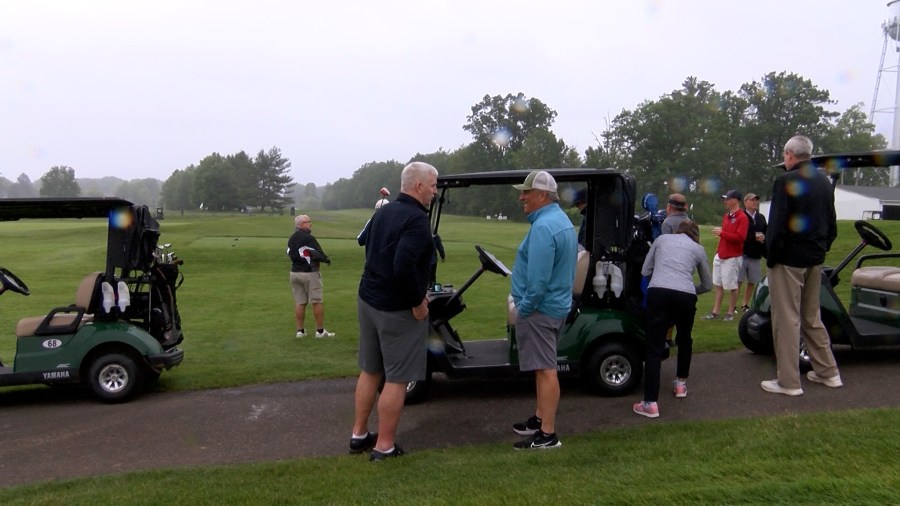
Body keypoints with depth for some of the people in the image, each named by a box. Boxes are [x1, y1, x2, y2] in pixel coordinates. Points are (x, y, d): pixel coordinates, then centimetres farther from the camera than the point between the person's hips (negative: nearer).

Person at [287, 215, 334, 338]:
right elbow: (318, 254, -17)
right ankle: (320, 331, 4)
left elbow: (291, 254, 12)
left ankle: (300, 330, 14)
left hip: (295, 273, 7)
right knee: (317, 302, 0)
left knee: (299, 303, 10)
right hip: (310, 273, -7)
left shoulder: (291, 239, 8)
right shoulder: (308, 238, -17)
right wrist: (328, 260, 2)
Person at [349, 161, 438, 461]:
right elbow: (404, 267, -31)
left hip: (368, 300, 9)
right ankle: (384, 447, 11)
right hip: (398, 309, -9)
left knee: (369, 371, 18)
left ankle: (359, 436, 28)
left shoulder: (382, 212, 9)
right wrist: (418, 301, -17)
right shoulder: (416, 219, -19)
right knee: (396, 379, 3)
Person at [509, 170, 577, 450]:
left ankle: (547, 435, 3)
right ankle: (540, 419, 30)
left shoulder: (543, 227, -22)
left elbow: (538, 278, -27)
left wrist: (524, 308, -15)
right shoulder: (563, 221, 13)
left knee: (545, 370, -5)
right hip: (558, 304, 11)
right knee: (543, 367, 18)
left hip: (539, 308, -11)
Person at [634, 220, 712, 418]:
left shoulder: (662, 238, 24)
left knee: (654, 348, -2)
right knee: (684, 339, 29)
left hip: (658, 293, -1)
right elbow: (707, 285, 32)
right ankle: (681, 383, 43)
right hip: (685, 296, 1)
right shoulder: (698, 249, 23)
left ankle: (650, 403, -7)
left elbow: (644, 271, 23)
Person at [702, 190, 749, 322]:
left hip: (732, 257, -8)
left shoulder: (742, 218, -13)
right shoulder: (726, 216, 13)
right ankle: (715, 312, 15)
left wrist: (722, 233, -21)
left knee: (731, 286, 0)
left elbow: (740, 237, -22)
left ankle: (731, 312, 12)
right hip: (720, 255, 8)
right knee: (718, 285, 10)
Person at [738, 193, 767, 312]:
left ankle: (746, 305, 23)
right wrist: (754, 237, -16)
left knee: (752, 282, 10)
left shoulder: (761, 218, 13)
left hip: (756, 256, 6)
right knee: (738, 281, -2)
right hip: (742, 253, -6)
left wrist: (763, 238, -9)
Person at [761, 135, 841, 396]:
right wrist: (822, 248, 19)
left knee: (787, 320, -2)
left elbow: (777, 225, -18)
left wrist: (771, 257, -9)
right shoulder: (824, 182, 10)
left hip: (789, 259, -8)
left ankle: (789, 382, 3)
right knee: (811, 317, 19)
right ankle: (828, 372, 26)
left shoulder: (785, 181, -15)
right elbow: (832, 224, 13)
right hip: (815, 259, 8)